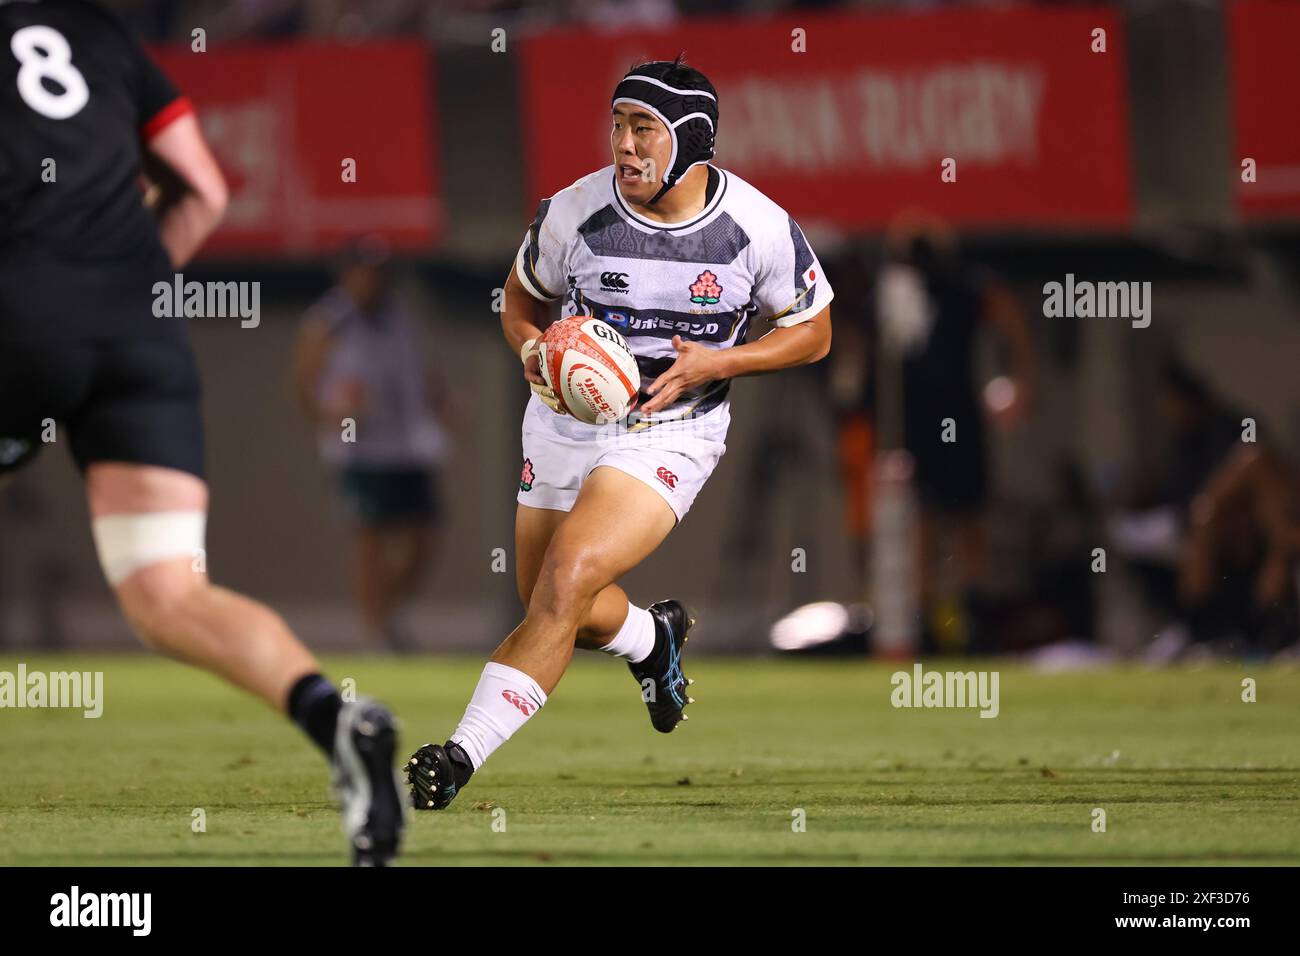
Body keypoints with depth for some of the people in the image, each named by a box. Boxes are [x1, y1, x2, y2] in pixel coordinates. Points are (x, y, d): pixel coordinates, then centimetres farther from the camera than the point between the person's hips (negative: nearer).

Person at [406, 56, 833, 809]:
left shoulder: (760, 230, -15)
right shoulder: (575, 212, -12)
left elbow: (813, 332, 0)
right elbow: (523, 296, 8)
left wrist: (715, 362, -17)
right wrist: (532, 351, -15)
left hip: (671, 432, -4)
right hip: (567, 420, 4)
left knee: (565, 582, -24)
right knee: (559, 611, 14)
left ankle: (464, 755, -22)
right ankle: (653, 639, 50)